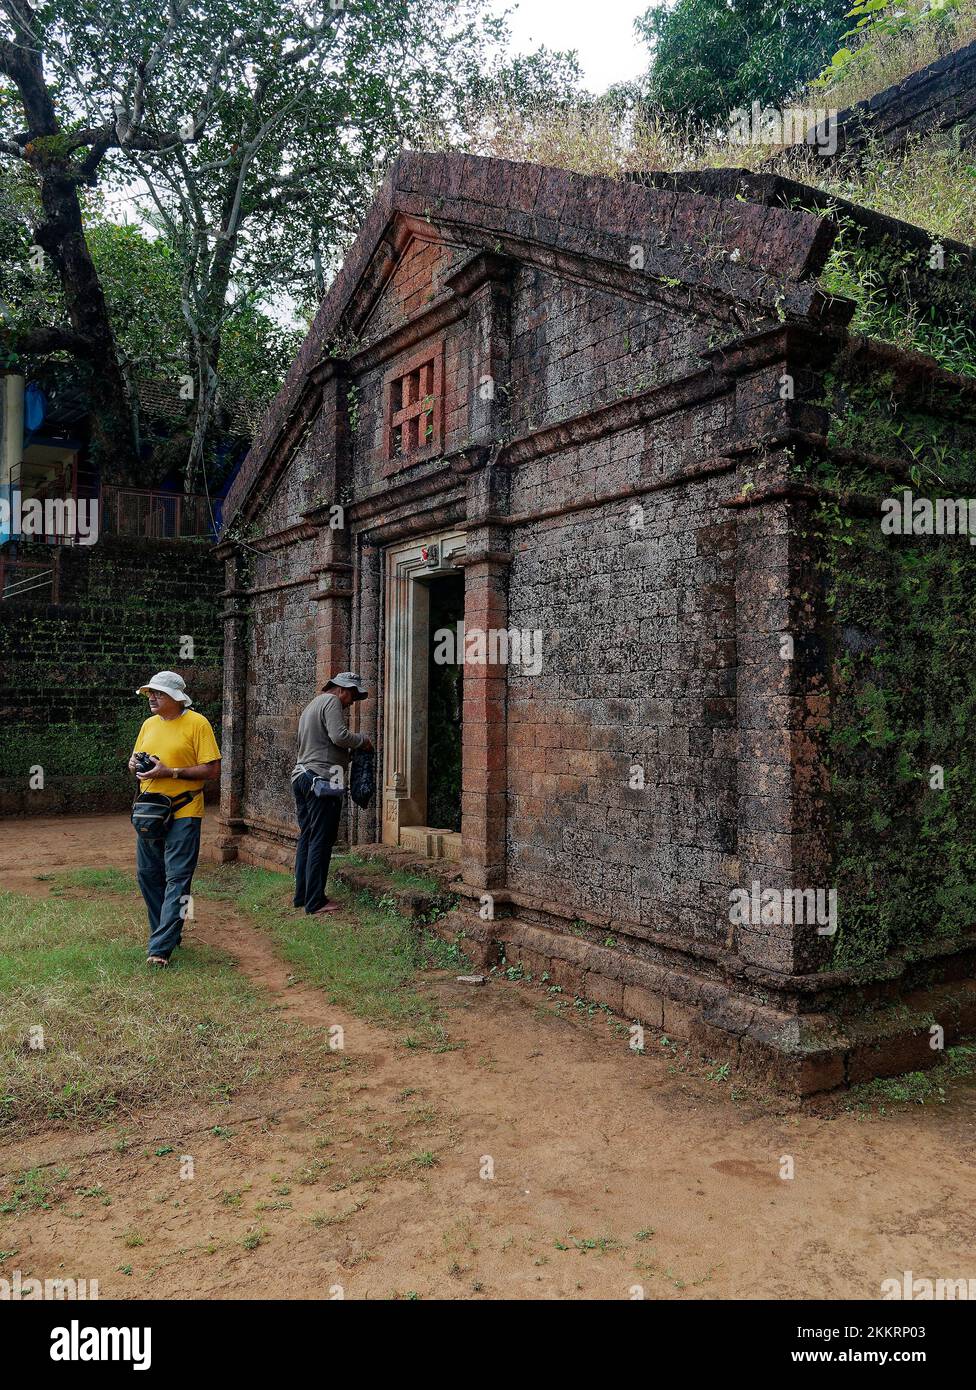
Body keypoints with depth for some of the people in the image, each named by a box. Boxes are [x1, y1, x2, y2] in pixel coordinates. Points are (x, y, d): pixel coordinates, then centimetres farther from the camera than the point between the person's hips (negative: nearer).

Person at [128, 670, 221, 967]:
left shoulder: (197, 723, -8)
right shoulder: (149, 724, 12)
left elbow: (212, 770, -13)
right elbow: (136, 761, 23)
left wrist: (170, 771, -19)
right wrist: (134, 764, -2)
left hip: (183, 814, -7)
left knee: (177, 879, -6)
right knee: (147, 875, 12)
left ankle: (160, 947, -6)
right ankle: (167, 932, 29)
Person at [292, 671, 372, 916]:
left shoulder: (311, 705, 24)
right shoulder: (331, 701, -6)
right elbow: (339, 736, -19)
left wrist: (351, 749, 17)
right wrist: (363, 740, -2)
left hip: (302, 775, 10)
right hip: (322, 779, -10)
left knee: (307, 838, 13)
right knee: (321, 842, -7)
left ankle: (302, 896, 17)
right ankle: (315, 903, -5)